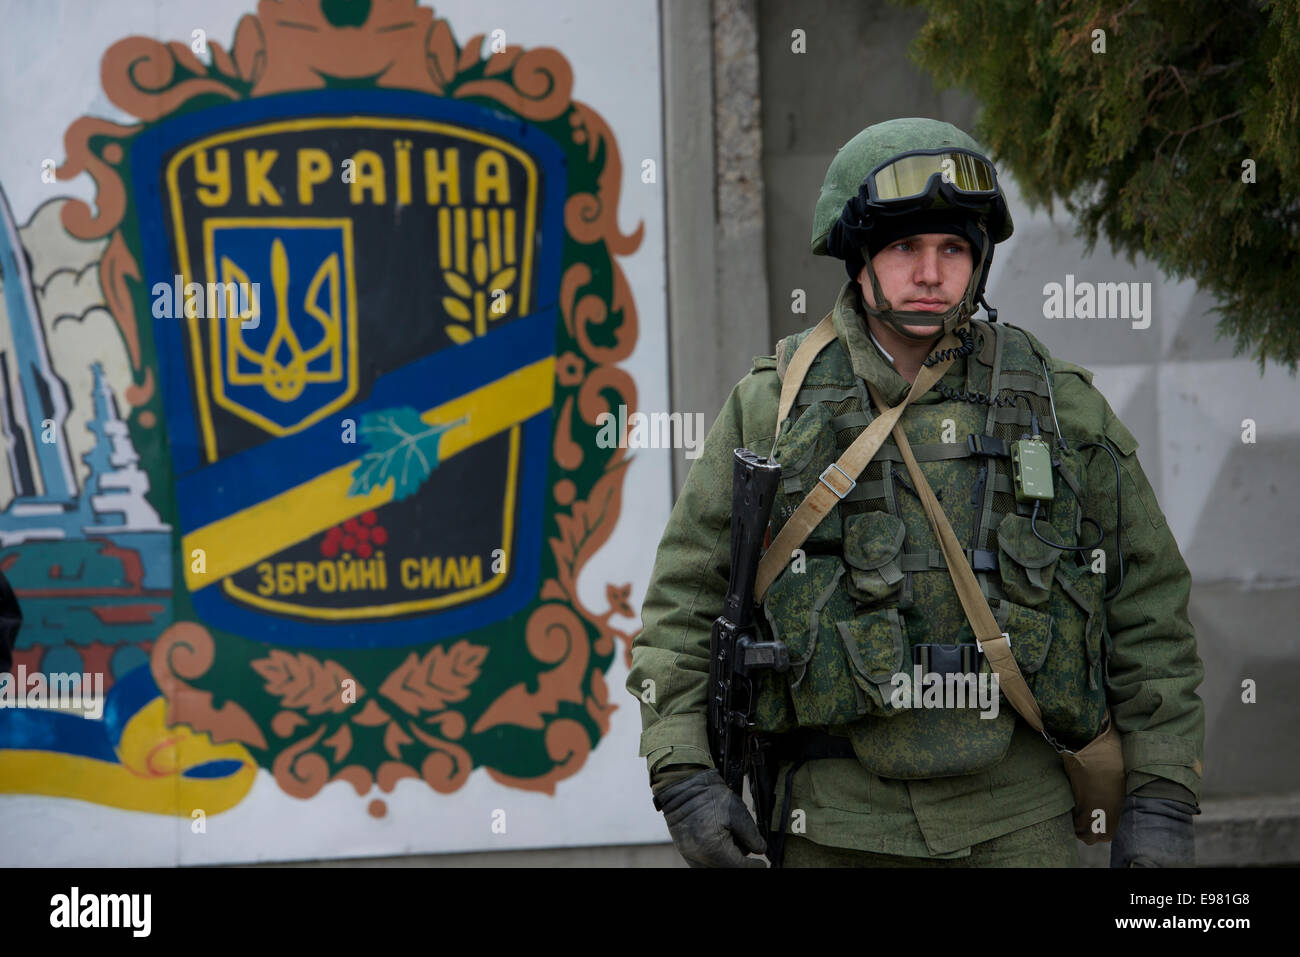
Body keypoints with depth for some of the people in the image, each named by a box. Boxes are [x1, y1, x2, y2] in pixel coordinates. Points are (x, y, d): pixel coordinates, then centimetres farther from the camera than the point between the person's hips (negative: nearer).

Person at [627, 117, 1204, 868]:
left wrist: (1164, 802, 1)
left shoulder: (1058, 407, 5)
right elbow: (683, 603, 5)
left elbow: (1150, 607, 7)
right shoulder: (771, 410, 4)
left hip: (1018, 821, 0)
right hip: (839, 823, 0)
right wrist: (683, 777, -5)